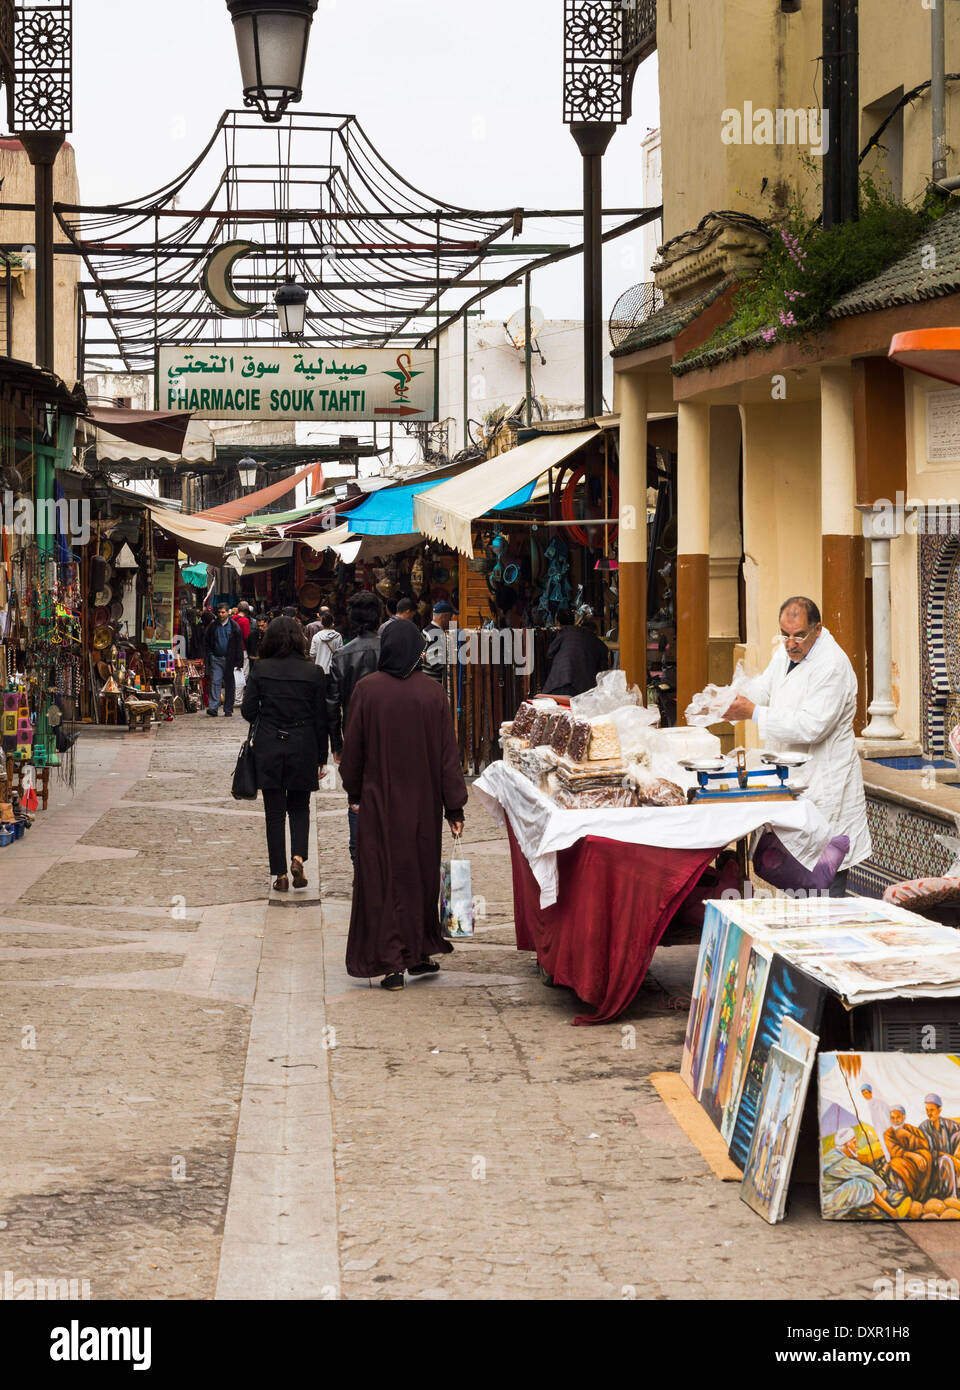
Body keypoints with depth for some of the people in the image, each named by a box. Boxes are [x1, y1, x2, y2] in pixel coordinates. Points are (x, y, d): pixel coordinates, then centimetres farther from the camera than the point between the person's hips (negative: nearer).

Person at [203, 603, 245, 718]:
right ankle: (213, 708, -16)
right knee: (215, 682, -10)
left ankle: (228, 710, 13)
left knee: (229, 684, 6)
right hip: (216, 658, 1)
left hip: (229, 660, -1)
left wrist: (238, 662, -8)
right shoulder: (212, 626, 5)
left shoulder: (234, 626, 0)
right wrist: (209, 656, -1)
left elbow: (239, 645, -2)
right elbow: (206, 643, 11)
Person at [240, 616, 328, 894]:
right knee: (299, 806, 18)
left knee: (275, 812, 7)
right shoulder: (313, 673, -5)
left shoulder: (260, 669, -6)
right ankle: (298, 857, -4)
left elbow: (248, 710, -4)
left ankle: (280, 874, 7)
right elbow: (320, 718, -1)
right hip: (302, 748, 0)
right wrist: (322, 757, 8)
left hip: (268, 749, 0)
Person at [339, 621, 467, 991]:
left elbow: (353, 748, -2)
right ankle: (420, 951, 24)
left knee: (383, 878, 4)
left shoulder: (367, 689, -9)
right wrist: (454, 807, 1)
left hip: (379, 799, -1)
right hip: (423, 802, 2)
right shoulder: (432, 692, -6)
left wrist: (354, 791, 13)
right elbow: (448, 752, -4)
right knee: (421, 873, 16)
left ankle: (390, 962, 1)